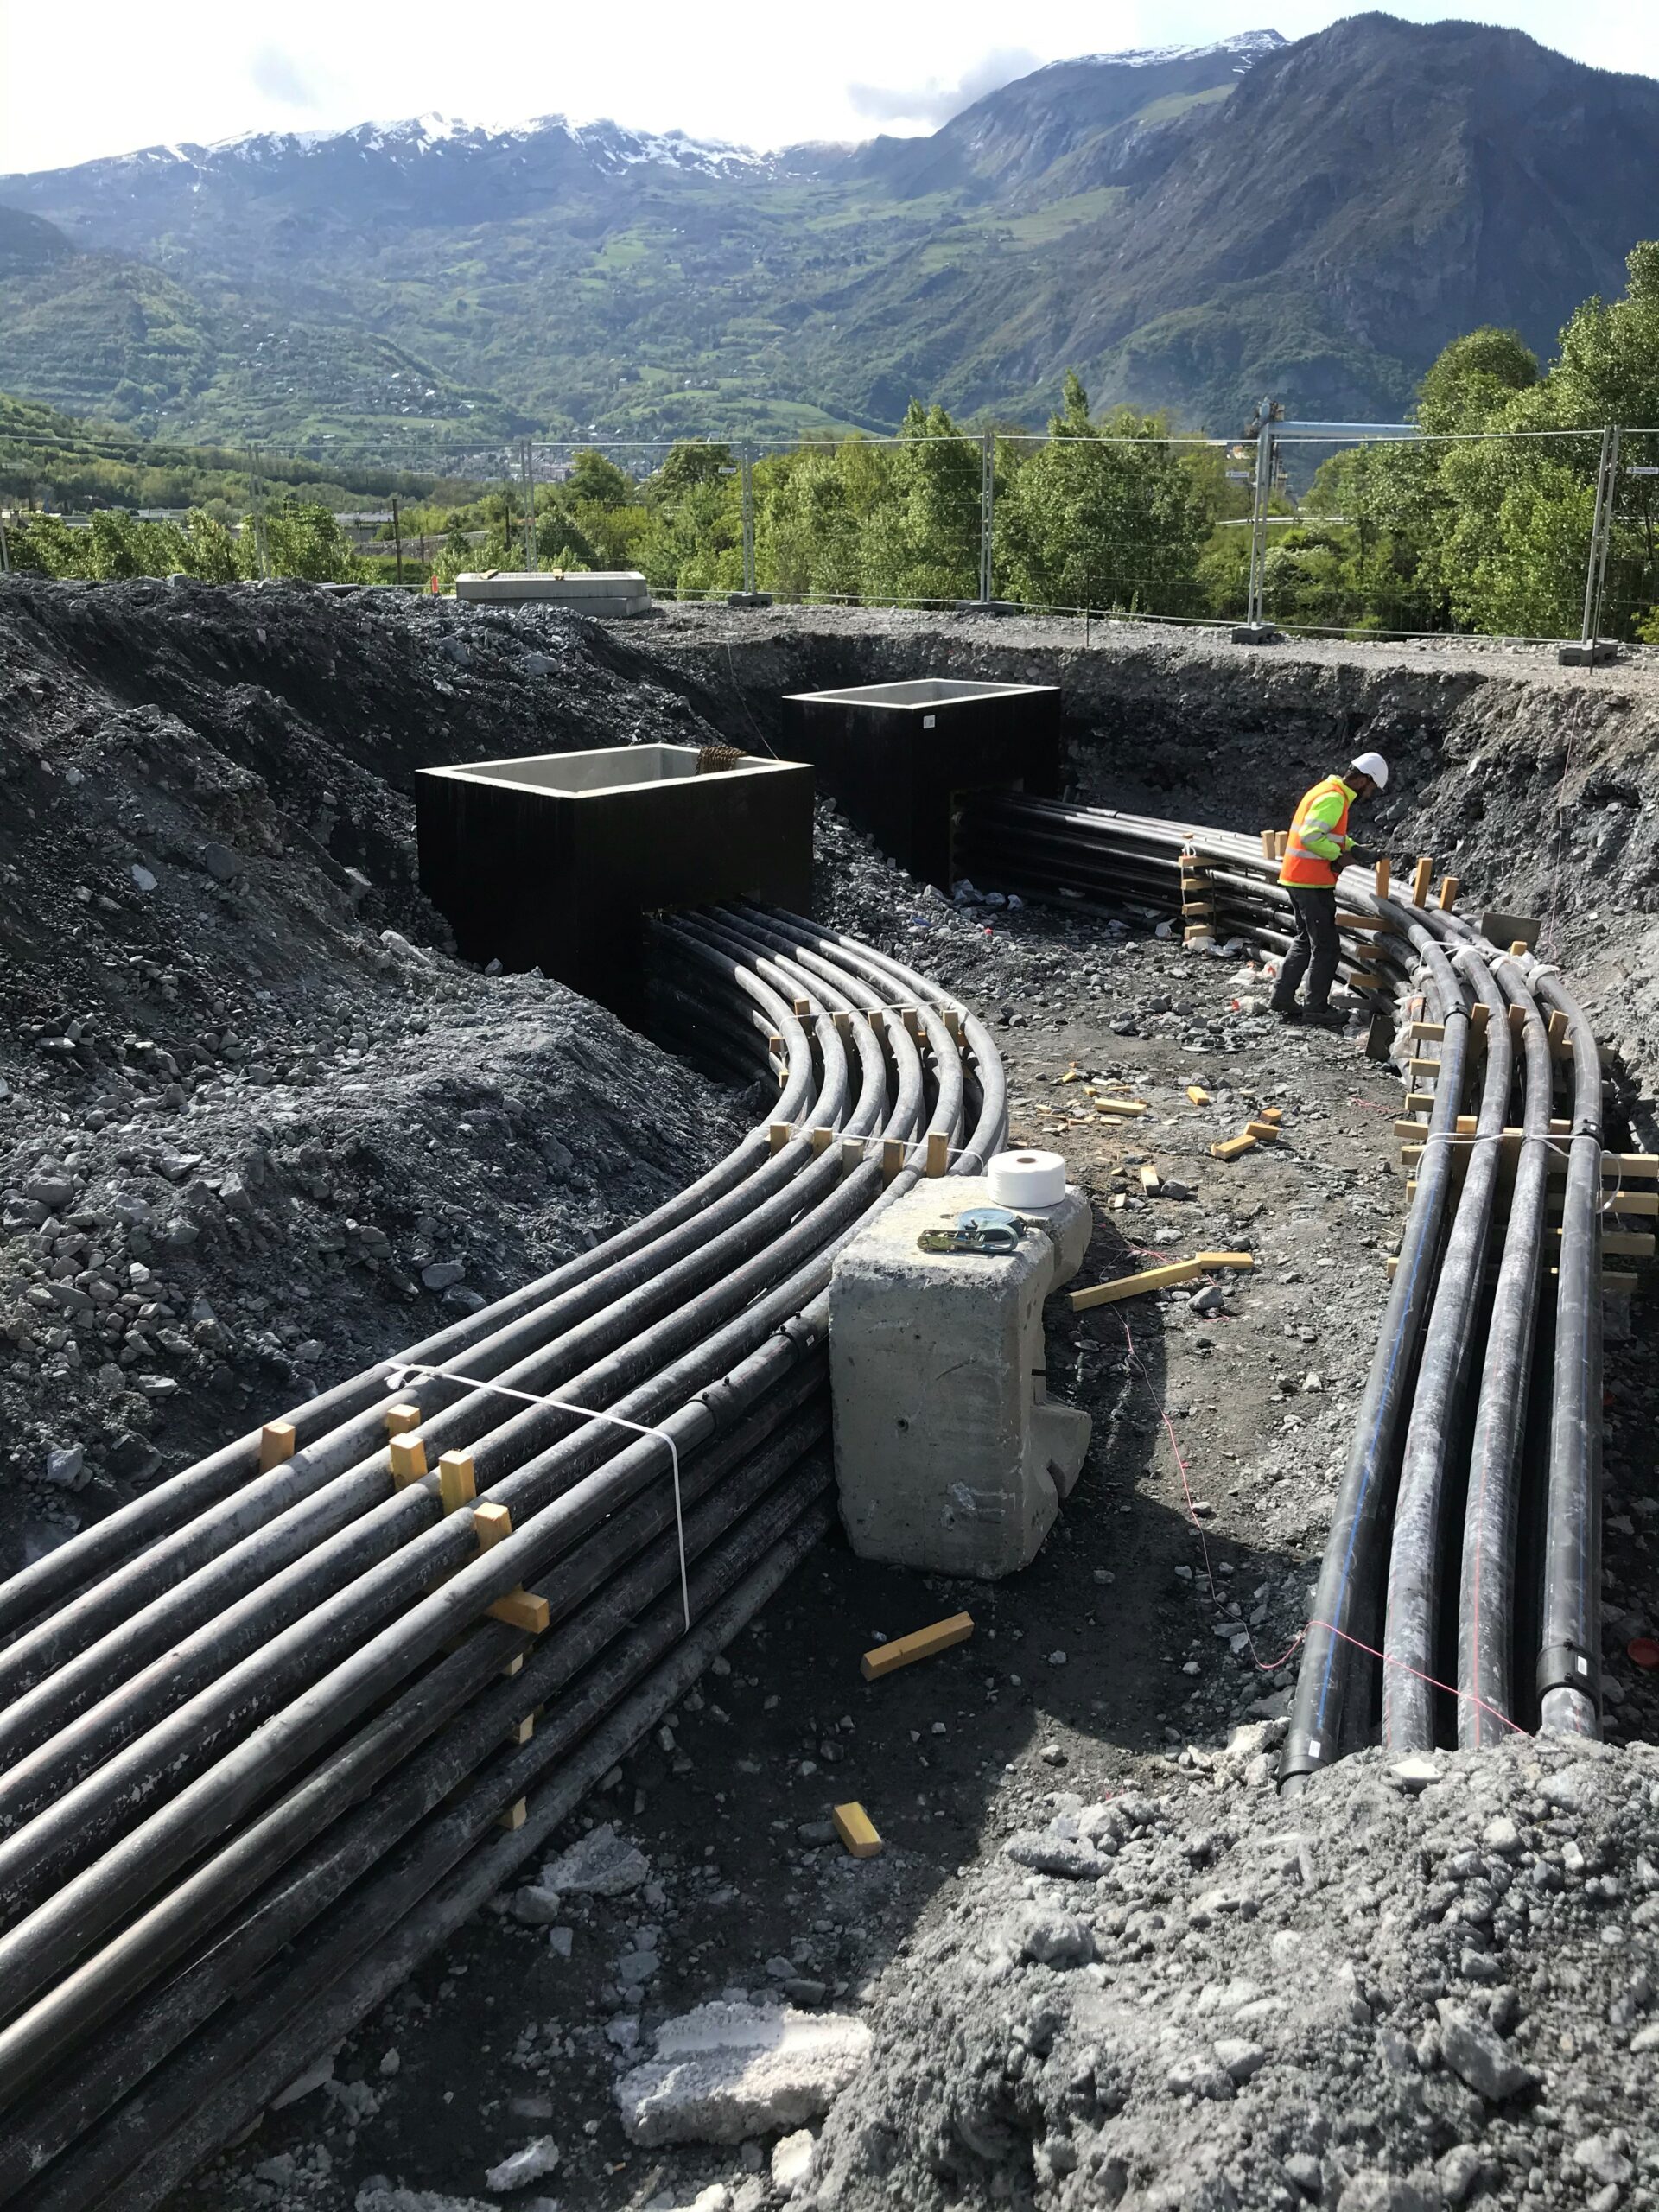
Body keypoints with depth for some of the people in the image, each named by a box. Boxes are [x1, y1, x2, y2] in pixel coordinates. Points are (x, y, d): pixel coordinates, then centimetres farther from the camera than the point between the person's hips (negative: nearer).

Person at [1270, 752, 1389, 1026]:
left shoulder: (1333, 793, 14)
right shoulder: (1333, 799, -18)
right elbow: (1310, 835, -28)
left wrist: (1354, 847, 10)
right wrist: (1339, 856, -18)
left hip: (1298, 879, 10)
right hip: (1312, 883, -10)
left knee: (1306, 941, 19)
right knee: (1327, 946, -2)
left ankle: (1283, 996, 21)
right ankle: (1317, 1008, 3)